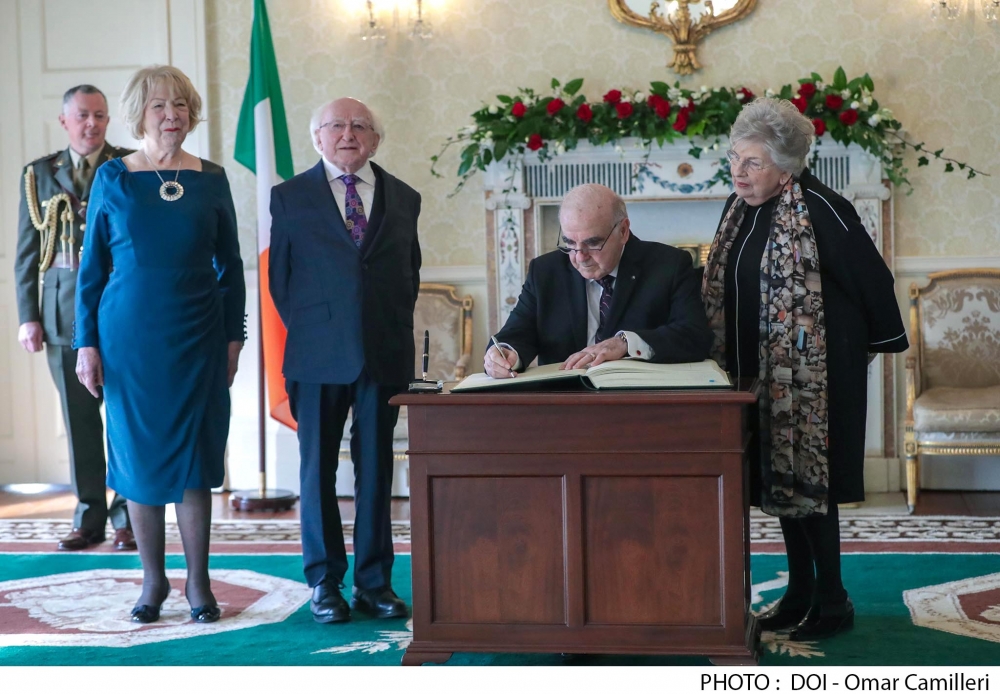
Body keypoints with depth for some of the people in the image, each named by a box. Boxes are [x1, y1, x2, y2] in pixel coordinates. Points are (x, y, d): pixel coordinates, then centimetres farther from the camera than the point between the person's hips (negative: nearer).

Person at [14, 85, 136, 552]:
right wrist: (28, 316, 4)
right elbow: (27, 251, 11)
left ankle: (127, 517, 8)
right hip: (64, 310, 3)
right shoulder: (39, 174, 11)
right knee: (79, 418, 6)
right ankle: (89, 518, 14)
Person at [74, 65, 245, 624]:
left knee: (196, 457, 3)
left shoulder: (211, 180, 4)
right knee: (140, 455, 6)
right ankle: (154, 579, 20)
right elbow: (91, 268, 3)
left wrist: (234, 337, 3)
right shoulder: (113, 179, 1)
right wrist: (87, 343, -2)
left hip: (197, 338, 1)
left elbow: (230, 266, 8)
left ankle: (198, 582, 14)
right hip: (129, 336, 0)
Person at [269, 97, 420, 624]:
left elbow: (409, 272, 15)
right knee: (318, 468, 3)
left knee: (376, 469, 6)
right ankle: (325, 583, 13)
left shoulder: (403, 199, 11)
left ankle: (374, 582, 14)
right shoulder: (290, 197, 6)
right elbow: (279, 276, 8)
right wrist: (306, 329, 3)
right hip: (319, 355, -1)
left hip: (385, 354, 2)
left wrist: (395, 331, 7)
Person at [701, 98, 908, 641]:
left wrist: (884, 340, -2)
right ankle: (800, 592, 23)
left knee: (806, 478, -3)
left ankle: (832, 601, 10)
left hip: (815, 371, -8)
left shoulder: (819, 210, -18)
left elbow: (871, 276, -12)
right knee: (779, 478, 12)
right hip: (765, 372, 8)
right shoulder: (740, 210, 7)